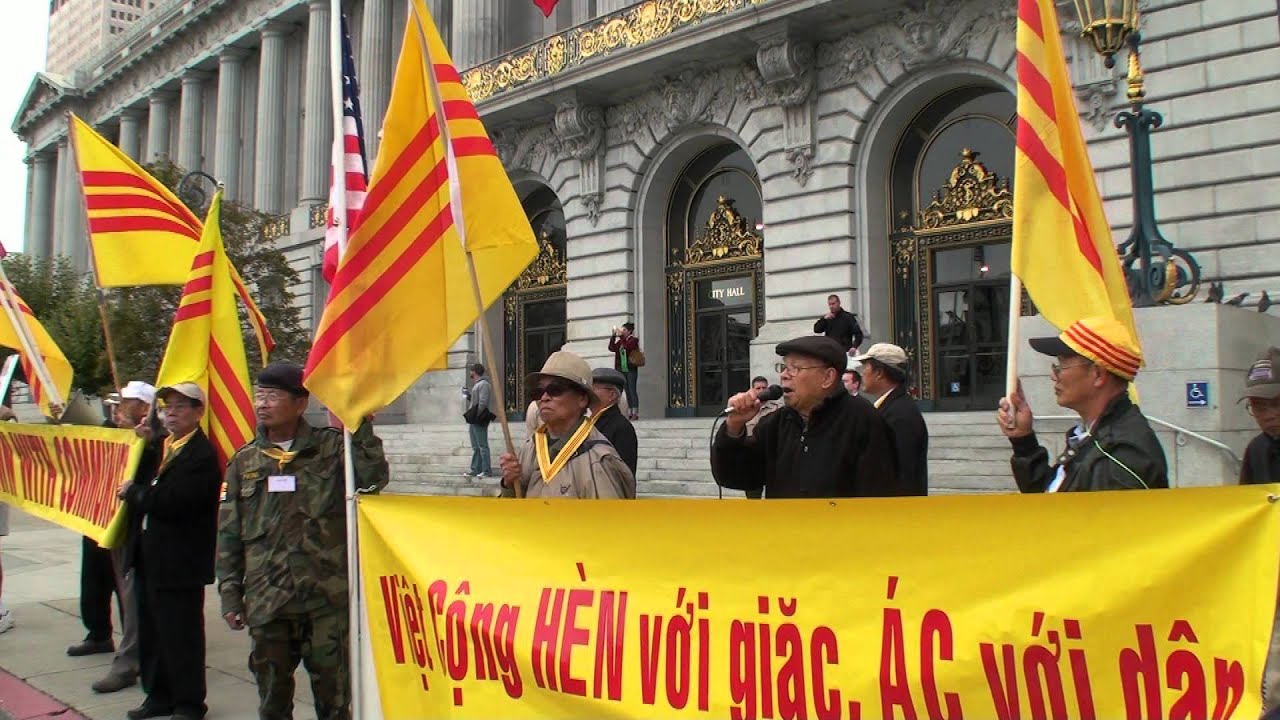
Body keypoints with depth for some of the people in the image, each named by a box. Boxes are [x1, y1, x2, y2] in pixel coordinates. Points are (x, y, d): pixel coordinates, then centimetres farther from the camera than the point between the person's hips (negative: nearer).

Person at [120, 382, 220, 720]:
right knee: (152, 632, 18)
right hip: (152, 556, 9)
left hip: (181, 562, -9)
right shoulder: (161, 446, 14)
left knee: (181, 636, 2)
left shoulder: (202, 454, -17)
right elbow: (143, 482, 11)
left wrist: (133, 492, -10)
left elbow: (170, 501, -24)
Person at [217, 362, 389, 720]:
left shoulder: (331, 447, 0)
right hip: (266, 600, 3)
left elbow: (374, 477, -16)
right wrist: (230, 593, 6)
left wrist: (358, 425, -21)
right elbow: (228, 533, 10)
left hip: (327, 597, -2)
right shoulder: (244, 461, 8)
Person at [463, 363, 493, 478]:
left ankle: (486, 470, -6)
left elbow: (482, 403, -20)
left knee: (482, 446, -8)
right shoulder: (476, 385, 19)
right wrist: (468, 394, 10)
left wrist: (477, 416, -19)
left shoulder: (483, 384, -11)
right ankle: (475, 469, 17)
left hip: (479, 420, -10)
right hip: (474, 420, 10)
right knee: (475, 447, 12)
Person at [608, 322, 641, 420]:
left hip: (631, 370, -6)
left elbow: (627, 346, -22)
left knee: (632, 391, -8)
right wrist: (614, 336, -5)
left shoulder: (633, 340, -3)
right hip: (622, 370, 6)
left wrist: (621, 336, -20)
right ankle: (630, 413, 9)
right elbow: (612, 348, 1)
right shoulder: (620, 341, 13)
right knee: (627, 392, 7)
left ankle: (635, 413, -8)